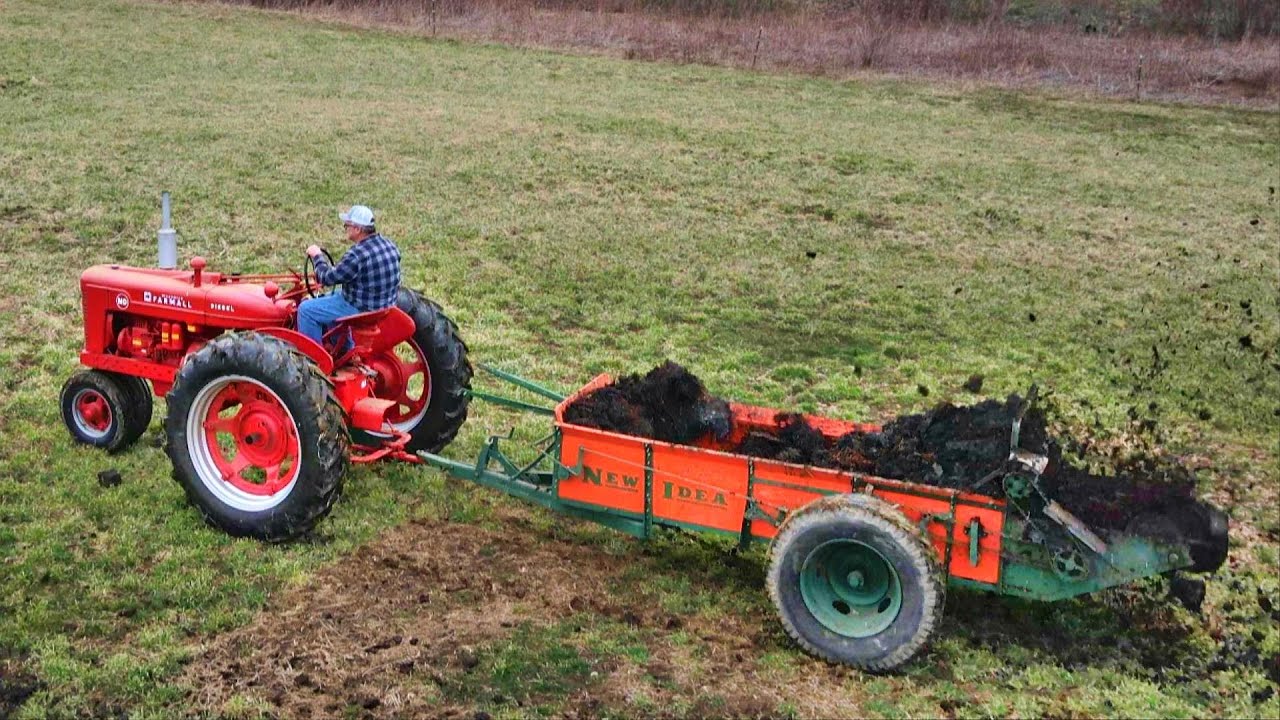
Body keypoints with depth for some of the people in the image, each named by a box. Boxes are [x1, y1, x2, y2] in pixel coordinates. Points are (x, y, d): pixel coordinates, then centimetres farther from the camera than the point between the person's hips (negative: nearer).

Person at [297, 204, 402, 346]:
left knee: (306, 309, -1)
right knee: (327, 300, 31)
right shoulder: (389, 246, 0)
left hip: (362, 311, -9)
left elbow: (328, 278, -16)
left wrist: (317, 256, 1)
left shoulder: (358, 254, -27)